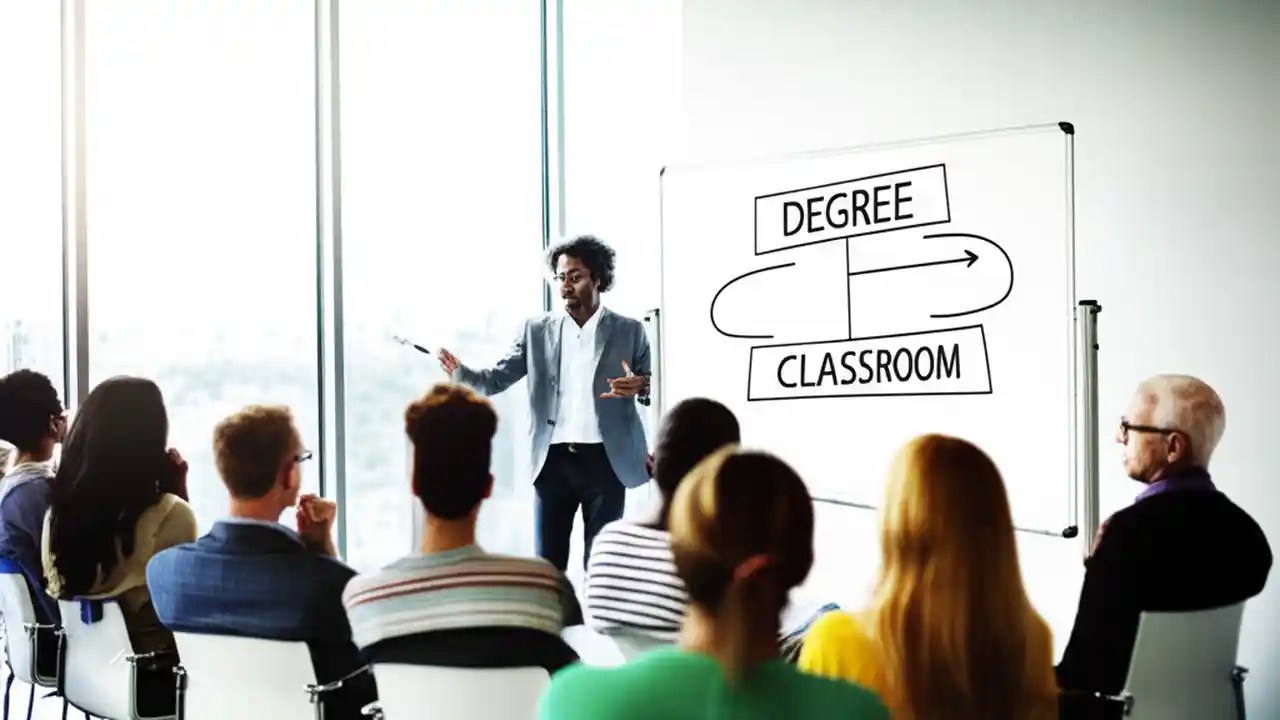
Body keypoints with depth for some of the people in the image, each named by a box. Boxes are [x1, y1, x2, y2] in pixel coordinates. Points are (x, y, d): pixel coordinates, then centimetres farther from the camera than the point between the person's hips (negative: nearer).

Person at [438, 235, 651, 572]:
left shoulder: (629, 331, 4)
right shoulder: (537, 330, 8)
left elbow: (648, 388, 6)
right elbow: (498, 378, 3)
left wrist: (638, 387, -19)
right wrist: (460, 372, -18)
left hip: (605, 461, -1)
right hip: (554, 461, 2)